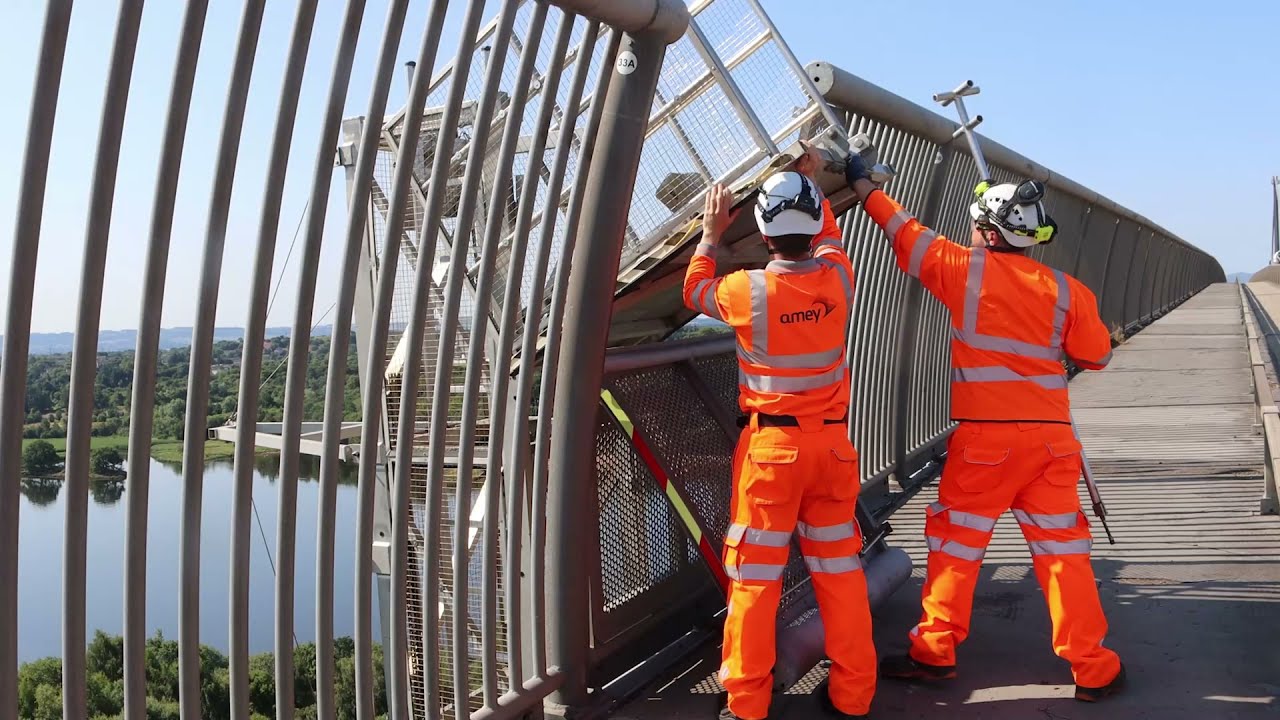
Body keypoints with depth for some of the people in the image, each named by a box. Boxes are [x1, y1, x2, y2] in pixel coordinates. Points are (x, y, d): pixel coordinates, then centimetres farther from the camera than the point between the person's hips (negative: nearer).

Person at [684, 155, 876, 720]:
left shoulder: (749, 290, -14)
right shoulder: (838, 278, -5)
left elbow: (696, 291, 8)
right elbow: (827, 237, 20)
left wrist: (711, 235, 19)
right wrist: (812, 187, 30)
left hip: (771, 445, -3)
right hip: (832, 441, 4)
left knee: (755, 573, 5)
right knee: (839, 566, 13)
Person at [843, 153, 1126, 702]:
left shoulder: (967, 269, -4)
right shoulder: (1065, 289, 4)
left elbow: (906, 234, 6)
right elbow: (1096, 354, 12)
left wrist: (864, 187, 19)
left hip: (986, 436, -3)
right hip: (1052, 435, 3)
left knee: (956, 540, 10)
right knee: (1062, 549, 10)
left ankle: (935, 652, 17)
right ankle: (1092, 668, 16)